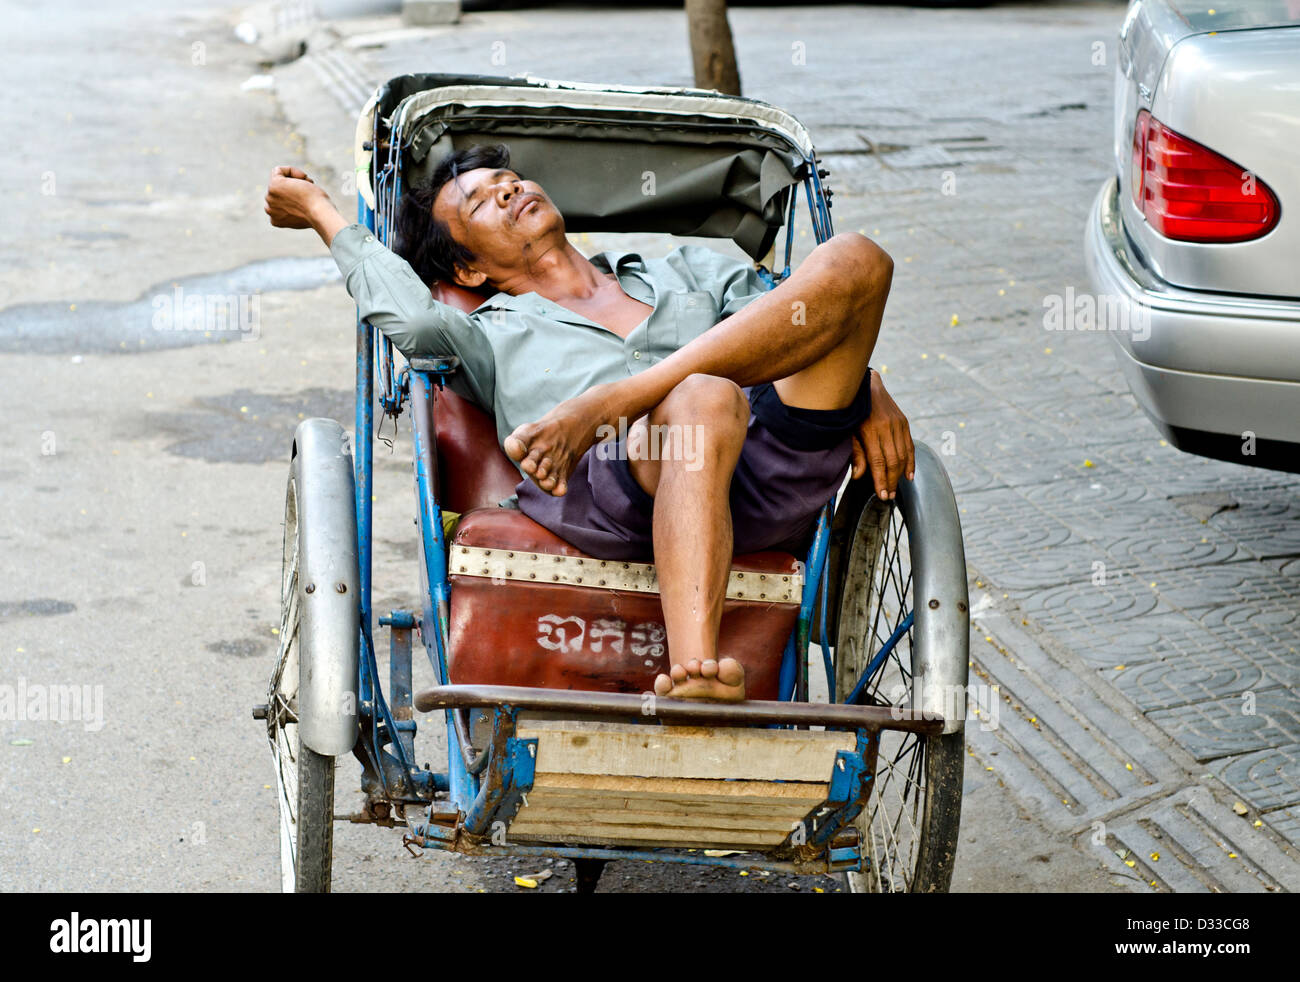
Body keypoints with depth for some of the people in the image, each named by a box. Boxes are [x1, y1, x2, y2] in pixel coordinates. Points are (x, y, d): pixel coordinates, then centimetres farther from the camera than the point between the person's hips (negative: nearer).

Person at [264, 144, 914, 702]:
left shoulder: (685, 271, 40)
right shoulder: (492, 338, 34)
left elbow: (816, 329, 27)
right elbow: (414, 322, 11)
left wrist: (868, 392, 5)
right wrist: (321, 213, 26)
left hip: (772, 478, 3)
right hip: (607, 483, -3)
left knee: (856, 259, -15)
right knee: (703, 399, -39)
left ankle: (607, 402, -26)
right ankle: (695, 679, -55)